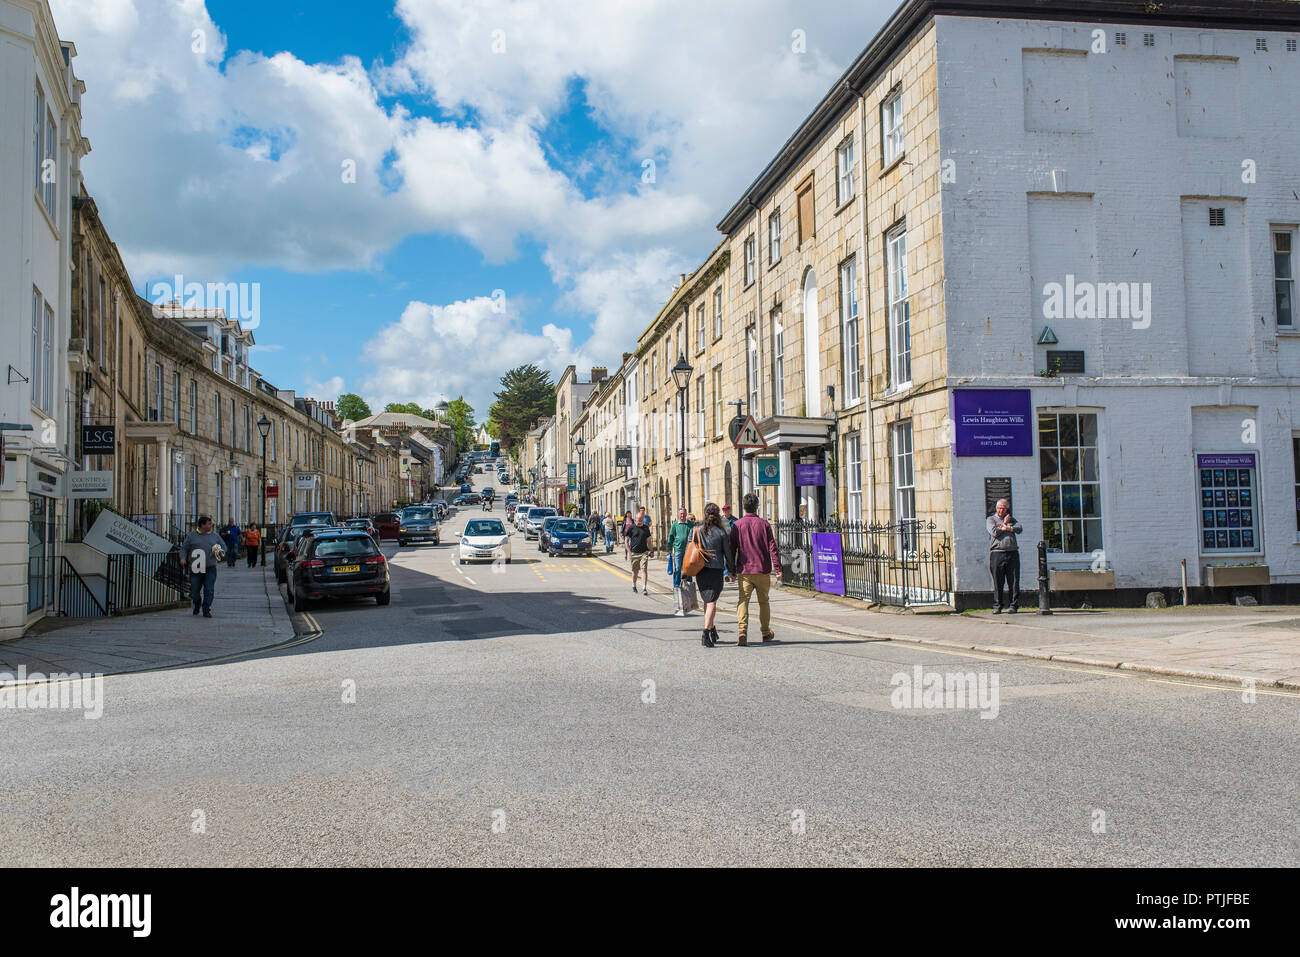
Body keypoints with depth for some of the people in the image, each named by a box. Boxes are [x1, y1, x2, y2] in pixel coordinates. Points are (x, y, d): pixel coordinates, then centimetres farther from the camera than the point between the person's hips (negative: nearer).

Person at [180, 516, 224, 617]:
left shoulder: (215, 536, 10)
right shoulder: (192, 535, 5)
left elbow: (223, 547, 17)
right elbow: (184, 548, 8)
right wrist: (183, 558, -10)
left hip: (210, 568, 1)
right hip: (196, 569, -1)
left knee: (209, 590, -8)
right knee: (194, 590, 2)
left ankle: (206, 610, 1)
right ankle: (196, 604, 33)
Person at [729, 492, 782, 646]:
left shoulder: (737, 525, 0)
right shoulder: (764, 524, -2)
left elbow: (732, 549, 2)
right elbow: (772, 548, -5)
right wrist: (777, 569, -2)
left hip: (744, 571, -1)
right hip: (762, 570, 1)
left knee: (742, 601, -4)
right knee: (764, 602, 16)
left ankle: (741, 632, -23)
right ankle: (766, 633, 27)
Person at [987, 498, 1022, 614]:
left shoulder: (1011, 520, 20)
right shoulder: (991, 519, 12)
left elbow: (1019, 529, 1)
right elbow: (994, 532, -6)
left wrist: (1007, 527, -12)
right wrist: (1005, 523, 3)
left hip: (1012, 553, 2)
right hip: (997, 553, -2)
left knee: (1014, 581, -2)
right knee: (997, 582, -2)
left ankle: (1013, 606, 2)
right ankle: (997, 606, 5)